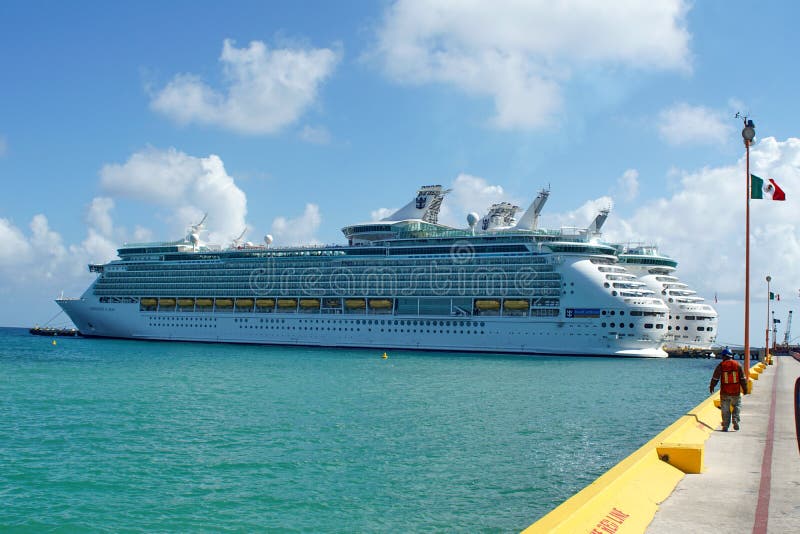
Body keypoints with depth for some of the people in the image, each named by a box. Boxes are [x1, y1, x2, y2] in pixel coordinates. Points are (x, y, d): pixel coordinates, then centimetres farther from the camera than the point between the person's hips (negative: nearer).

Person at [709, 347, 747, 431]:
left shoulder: (721, 365, -5)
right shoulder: (737, 364, -1)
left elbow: (715, 378, 1)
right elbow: (742, 378, 3)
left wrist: (711, 386, 17)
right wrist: (745, 389, 13)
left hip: (725, 392, -1)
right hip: (736, 392, 1)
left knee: (725, 410, 7)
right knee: (736, 406, 18)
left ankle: (725, 426, 9)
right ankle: (735, 421, 1)